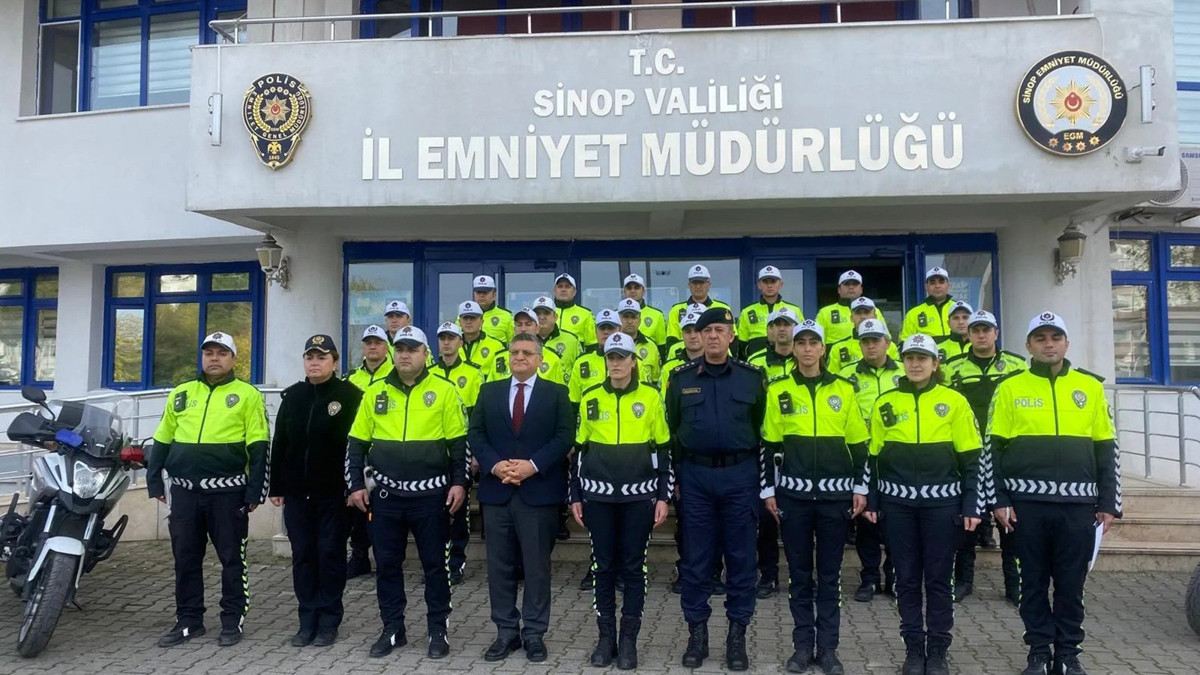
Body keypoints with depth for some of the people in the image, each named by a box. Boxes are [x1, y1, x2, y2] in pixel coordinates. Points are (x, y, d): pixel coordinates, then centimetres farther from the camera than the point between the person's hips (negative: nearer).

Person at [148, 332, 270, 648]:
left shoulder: (247, 395, -1)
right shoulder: (180, 394, 12)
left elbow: (259, 448, -4)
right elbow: (161, 441, 18)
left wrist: (255, 491, -8)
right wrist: (154, 481, 11)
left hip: (228, 492, -4)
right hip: (184, 491, 4)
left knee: (232, 558, 4)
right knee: (185, 559, 10)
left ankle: (232, 621, 15)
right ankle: (189, 621, 23)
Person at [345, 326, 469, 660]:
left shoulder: (445, 391, -3)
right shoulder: (375, 392, 5)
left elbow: (460, 443, -2)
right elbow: (356, 443, 8)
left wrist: (459, 482, -8)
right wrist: (356, 485, 3)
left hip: (431, 494, -3)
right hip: (386, 495, 3)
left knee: (434, 565, 6)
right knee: (387, 564, 10)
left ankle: (438, 631, 19)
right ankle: (393, 629, 25)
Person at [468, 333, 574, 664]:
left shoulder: (556, 393, 5)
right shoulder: (489, 391, 12)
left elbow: (564, 436, -5)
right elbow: (475, 434, 5)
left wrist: (532, 465, -15)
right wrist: (494, 465, -11)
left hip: (539, 491, -2)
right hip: (496, 490, 3)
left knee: (537, 566, 4)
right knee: (500, 565, 7)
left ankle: (534, 634, 15)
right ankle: (506, 632, 19)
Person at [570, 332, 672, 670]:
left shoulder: (651, 397, -1)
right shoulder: (590, 398, 3)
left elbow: (663, 449, 2)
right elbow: (579, 450, 8)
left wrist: (663, 496, -2)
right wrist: (575, 496, 5)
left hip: (638, 494, -1)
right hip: (598, 495, 1)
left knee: (633, 567, 5)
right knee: (603, 566, 7)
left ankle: (629, 639, 17)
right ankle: (605, 637, 19)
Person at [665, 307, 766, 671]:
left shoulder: (752, 376, 2)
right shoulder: (681, 378, 3)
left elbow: (763, 429, 7)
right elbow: (671, 430, 9)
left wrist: (765, 480, 6)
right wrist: (674, 478, 7)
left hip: (741, 475, 0)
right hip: (695, 476, 1)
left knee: (741, 557, 6)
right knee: (696, 558, 6)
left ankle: (737, 634, 17)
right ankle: (696, 632, 18)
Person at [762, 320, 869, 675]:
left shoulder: (843, 390, 4)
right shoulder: (778, 390, 2)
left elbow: (859, 444, 7)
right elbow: (769, 445, 5)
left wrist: (861, 488, 2)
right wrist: (768, 490, 2)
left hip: (835, 493, 0)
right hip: (793, 493, 0)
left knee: (830, 573, 7)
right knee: (799, 572, 7)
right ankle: (802, 645, 18)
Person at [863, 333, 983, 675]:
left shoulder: (954, 402, 0)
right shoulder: (885, 403, 4)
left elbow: (972, 458, 0)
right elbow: (873, 457, 8)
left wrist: (972, 506, -4)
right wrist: (871, 501, 5)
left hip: (941, 502, -1)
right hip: (898, 502, 2)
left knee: (938, 578, 6)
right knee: (907, 578, 8)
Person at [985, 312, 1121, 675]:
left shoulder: (1090, 386, 7)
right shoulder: (1010, 388, 1)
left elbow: (1106, 449, 9)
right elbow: (994, 449, 2)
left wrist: (1109, 502, 5)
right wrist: (998, 500, -4)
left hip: (1078, 503, 1)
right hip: (1027, 502, -1)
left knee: (1071, 583, 8)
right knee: (1034, 581, 7)